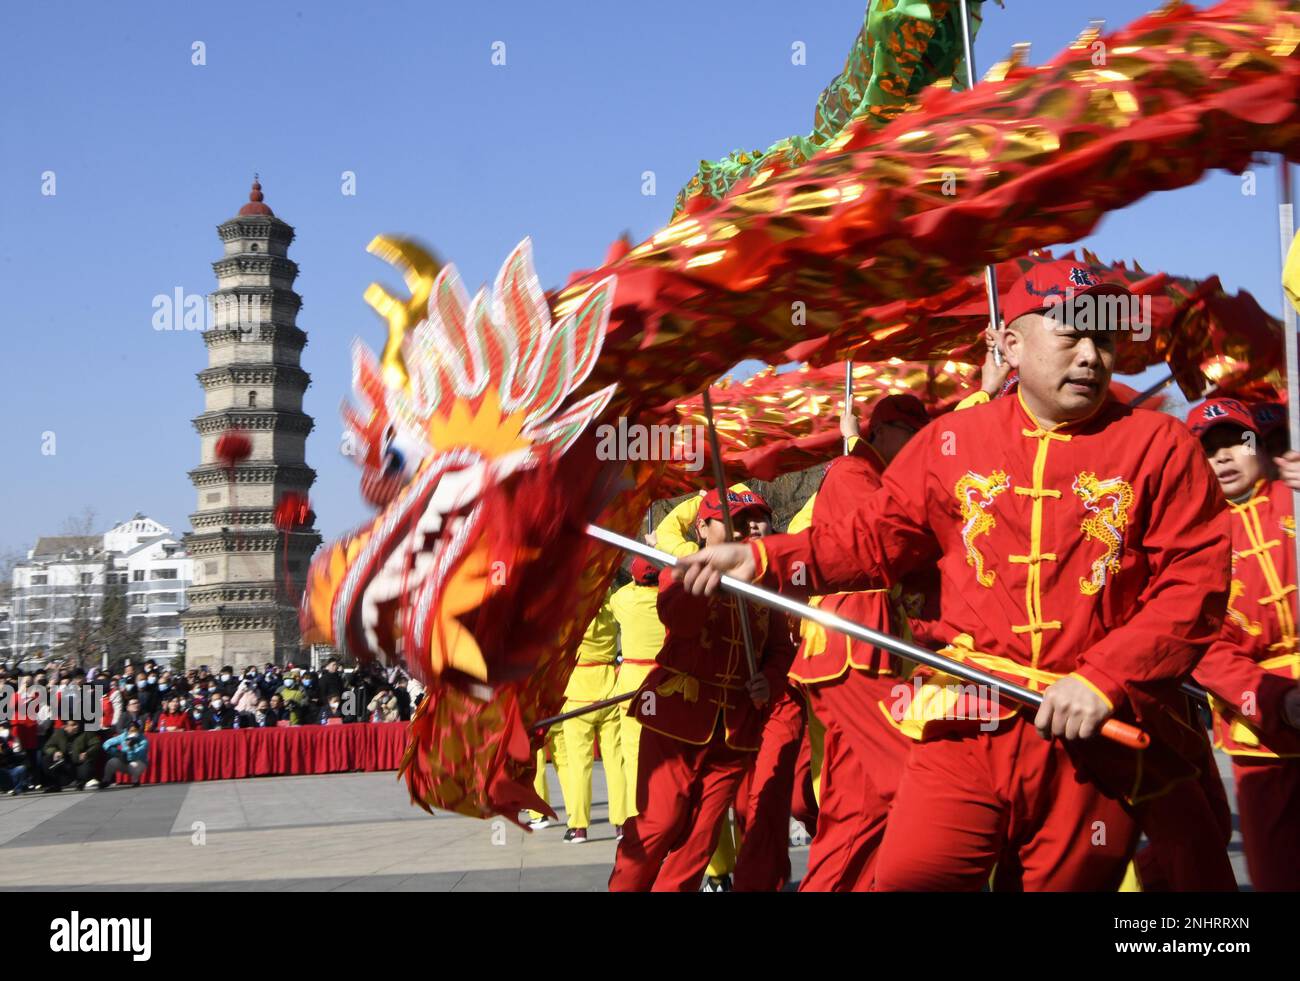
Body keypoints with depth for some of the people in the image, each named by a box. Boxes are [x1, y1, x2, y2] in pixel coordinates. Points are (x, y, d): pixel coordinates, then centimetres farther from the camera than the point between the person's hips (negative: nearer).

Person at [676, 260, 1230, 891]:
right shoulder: (952, 443, 8)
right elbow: (875, 537, 16)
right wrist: (763, 559, 4)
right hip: (969, 727, 1)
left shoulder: (1158, 446, 2)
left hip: (1096, 737, 0)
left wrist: (1103, 680, -15)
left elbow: (1195, 583, -4)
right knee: (906, 878, -15)